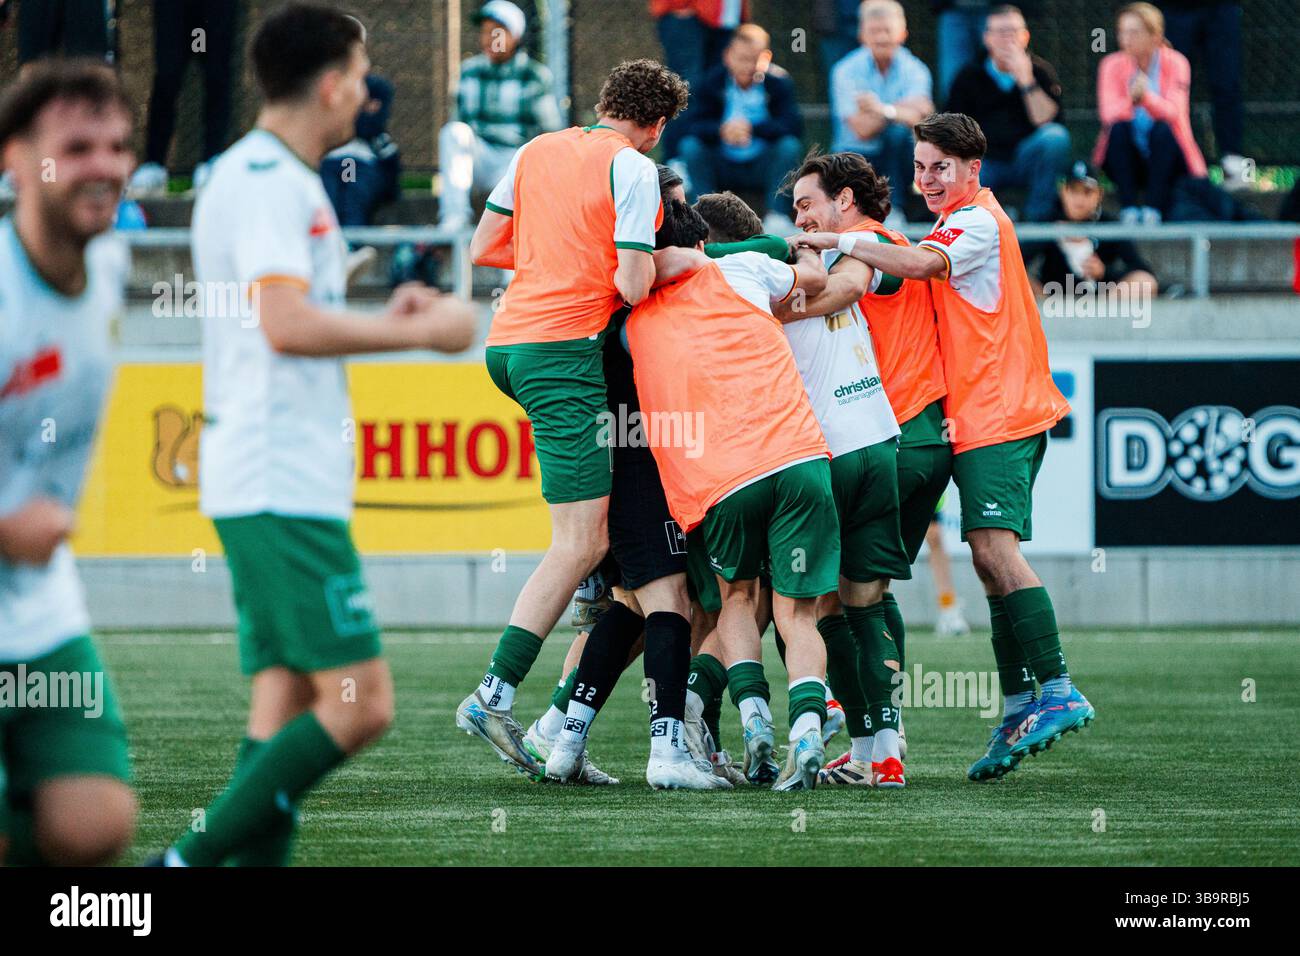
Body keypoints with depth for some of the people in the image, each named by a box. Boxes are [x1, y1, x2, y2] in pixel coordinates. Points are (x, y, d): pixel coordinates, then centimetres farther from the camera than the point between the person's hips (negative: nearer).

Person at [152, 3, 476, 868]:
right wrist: (420, 333, -14)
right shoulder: (267, 181, -12)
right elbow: (286, 323, -23)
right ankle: (192, 860, -15)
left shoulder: (266, 176, 20)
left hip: (270, 483, 11)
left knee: (285, 708, 6)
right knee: (358, 704, -13)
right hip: (283, 485, -11)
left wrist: (381, 321, 17)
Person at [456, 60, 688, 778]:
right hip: (563, 347, -8)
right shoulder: (634, 170, -6)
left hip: (507, 342, 8)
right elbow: (634, 285, -13)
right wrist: (659, 264, 9)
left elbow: (483, 248, 17)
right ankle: (494, 696, -15)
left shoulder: (537, 151, 14)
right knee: (581, 544, -9)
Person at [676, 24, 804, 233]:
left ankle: (775, 214, -21)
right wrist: (720, 130, -37)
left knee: (789, 145, -27)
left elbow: (794, 126, -22)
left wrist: (753, 129, -38)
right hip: (723, 167, 1)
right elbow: (692, 125, -14)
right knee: (690, 145, -23)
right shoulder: (713, 81, -4)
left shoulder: (778, 81, -8)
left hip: (762, 168, -1)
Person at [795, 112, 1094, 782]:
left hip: (997, 413, -10)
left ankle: (1059, 693, -24)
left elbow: (922, 263, -25)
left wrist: (843, 244, -22)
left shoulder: (977, 222, -7)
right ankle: (1018, 707, 7)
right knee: (992, 558, 7)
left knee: (993, 546, -19)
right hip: (986, 417, 10)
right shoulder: (972, 221, 24)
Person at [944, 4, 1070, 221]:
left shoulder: (1040, 70, 4)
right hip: (986, 163, -1)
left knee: (1056, 136, -32)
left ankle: (1038, 218, -22)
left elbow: (1046, 121, -10)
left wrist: (1026, 80, -18)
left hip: (1026, 161, 1)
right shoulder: (970, 75, 8)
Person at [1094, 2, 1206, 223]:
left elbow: (1173, 112, -24)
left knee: (1163, 129, -31)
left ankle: (1152, 211, -36)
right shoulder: (1112, 64, -5)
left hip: (1165, 156, -1)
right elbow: (1108, 114, -19)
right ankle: (1128, 211, -34)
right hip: (1128, 158, 1)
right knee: (1119, 128, -28)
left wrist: (1146, 97, -44)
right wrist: (1131, 99, -41)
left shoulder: (1175, 63, -9)